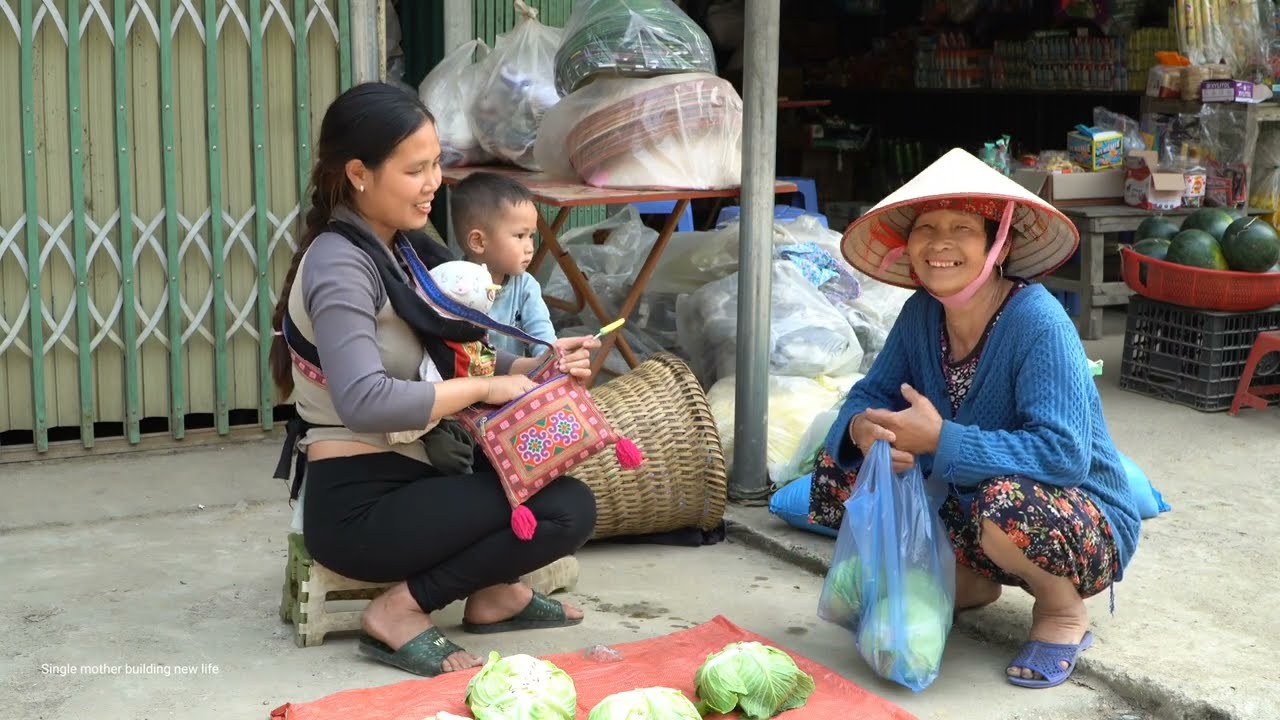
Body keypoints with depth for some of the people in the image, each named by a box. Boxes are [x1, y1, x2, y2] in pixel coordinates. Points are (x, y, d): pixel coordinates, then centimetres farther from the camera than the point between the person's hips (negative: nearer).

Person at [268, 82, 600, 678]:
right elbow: (364, 401, -32)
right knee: (565, 512, -17)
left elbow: (450, 359, 11)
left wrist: (537, 366, -6)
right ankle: (401, 612, -8)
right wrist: (482, 389, -21)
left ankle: (494, 590, 10)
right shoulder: (340, 265, -19)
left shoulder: (405, 248, 9)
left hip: (411, 475, 9)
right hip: (359, 504, -9)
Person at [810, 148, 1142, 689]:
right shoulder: (921, 315, -6)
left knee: (1006, 502, -40)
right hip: (969, 510, 7)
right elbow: (871, 394, -1)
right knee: (840, 472, -4)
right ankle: (969, 583, 12)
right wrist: (862, 427, -26)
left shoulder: (1038, 323, -27)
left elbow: (1065, 452, -35)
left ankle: (1064, 612, -5)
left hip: (1086, 528, -7)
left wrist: (940, 440, -36)